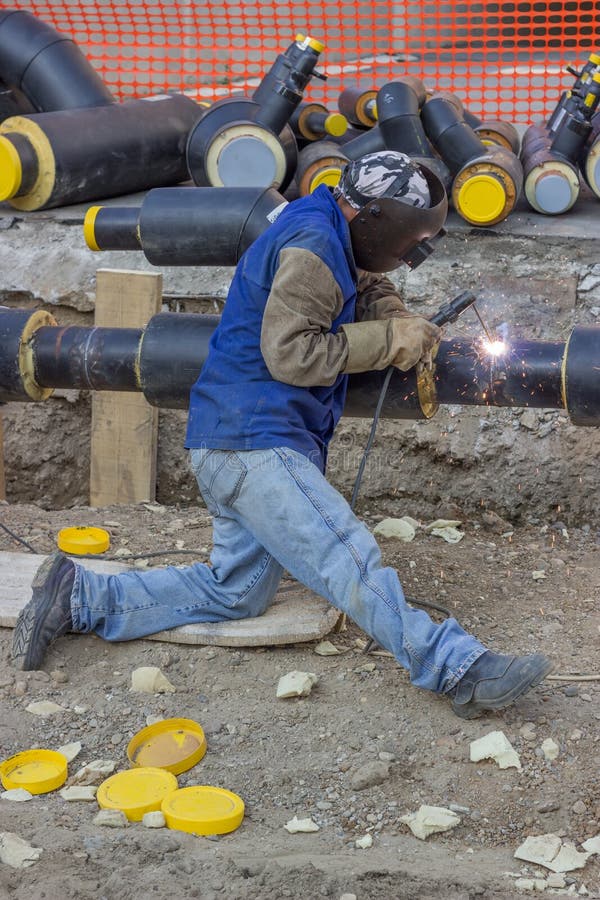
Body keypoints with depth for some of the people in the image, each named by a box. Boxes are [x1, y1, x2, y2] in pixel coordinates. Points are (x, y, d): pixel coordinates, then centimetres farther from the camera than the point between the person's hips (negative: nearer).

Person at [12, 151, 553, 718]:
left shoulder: (330, 240, 17)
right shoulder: (312, 244, -14)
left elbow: (369, 289, 28)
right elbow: (290, 353, -20)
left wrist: (398, 322, 4)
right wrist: (391, 340, -14)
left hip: (235, 447, 11)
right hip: (253, 442, -11)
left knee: (233, 593, 13)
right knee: (350, 561, -20)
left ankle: (80, 596, 12)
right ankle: (456, 668, -29)